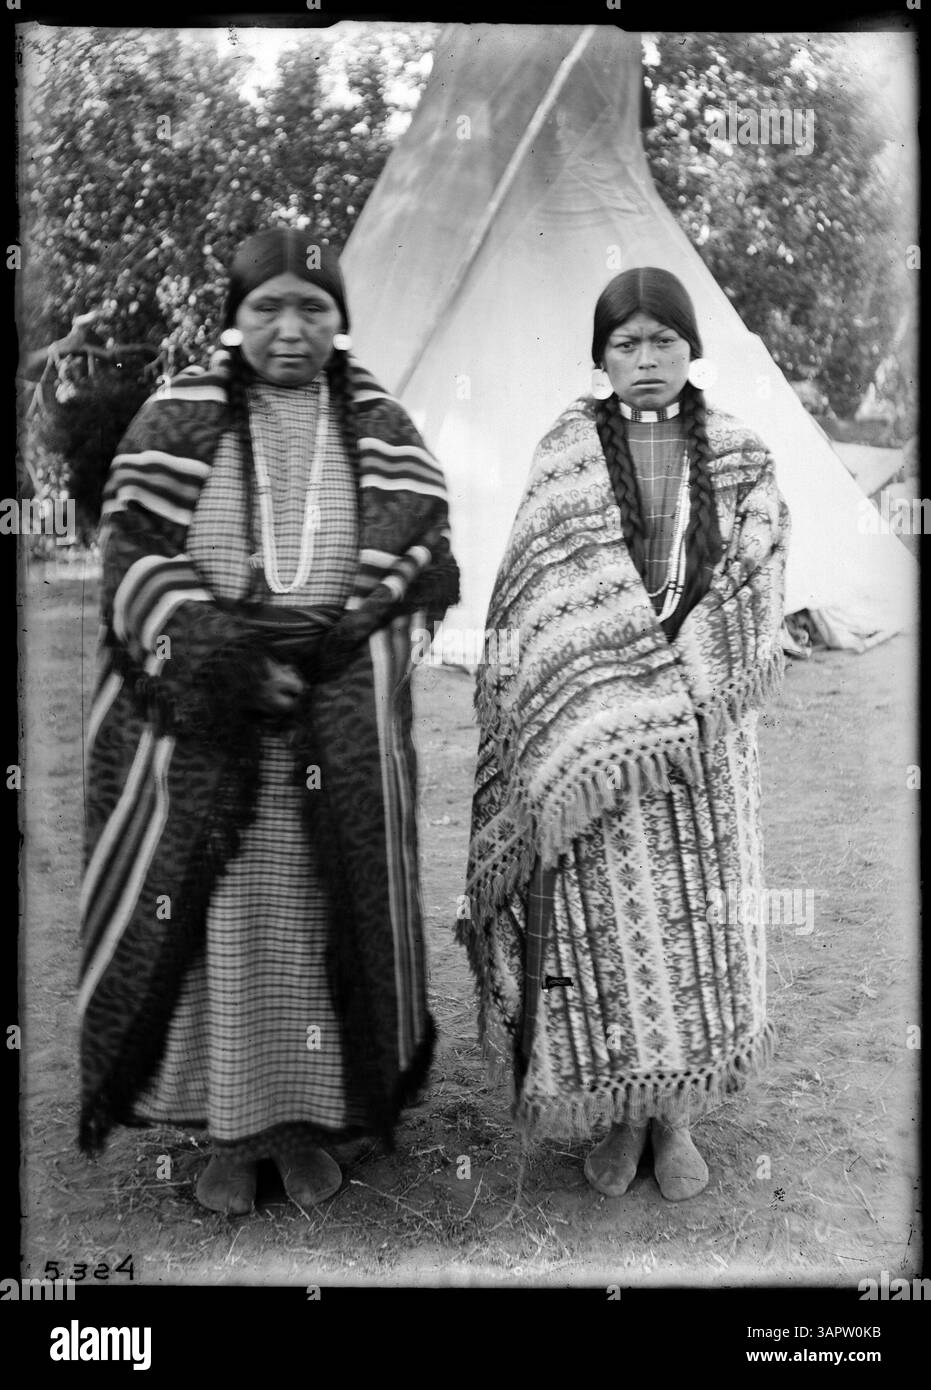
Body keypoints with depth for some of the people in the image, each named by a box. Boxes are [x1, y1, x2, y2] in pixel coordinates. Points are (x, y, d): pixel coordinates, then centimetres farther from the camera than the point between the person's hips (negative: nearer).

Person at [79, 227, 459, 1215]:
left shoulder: (380, 429, 8)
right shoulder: (179, 421, 4)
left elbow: (421, 564, 1)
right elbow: (134, 555, -2)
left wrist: (326, 645, -15)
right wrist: (222, 657, -16)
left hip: (342, 731, 1)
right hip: (206, 723, -1)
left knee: (325, 914, 6)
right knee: (217, 917, 3)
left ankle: (305, 1117, 22)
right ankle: (226, 1124, 20)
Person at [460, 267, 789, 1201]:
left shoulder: (738, 457, 7)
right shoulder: (567, 456, 2)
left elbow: (753, 583, 4)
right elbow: (557, 595, -4)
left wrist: (692, 664, -9)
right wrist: (655, 670, -10)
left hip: (705, 729, 2)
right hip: (593, 731, -1)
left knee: (696, 910, 6)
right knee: (603, 912, 1)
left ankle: (678, 1114, 22)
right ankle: (619, 1114, 19)